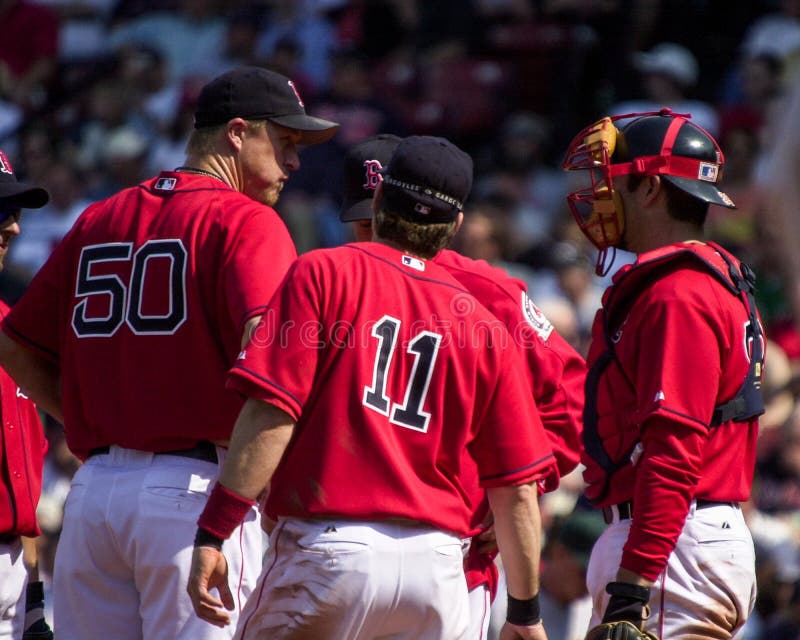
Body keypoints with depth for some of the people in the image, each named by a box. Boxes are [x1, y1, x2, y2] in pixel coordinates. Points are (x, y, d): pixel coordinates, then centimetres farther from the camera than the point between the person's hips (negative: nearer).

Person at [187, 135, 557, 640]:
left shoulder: (323, 274, 1)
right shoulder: (485, 330, 10)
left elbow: (272, 414, -9)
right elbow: (516, 490, 10)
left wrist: (213, 533, -8)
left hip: (330, 547, -3)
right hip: (436, 561, 3)